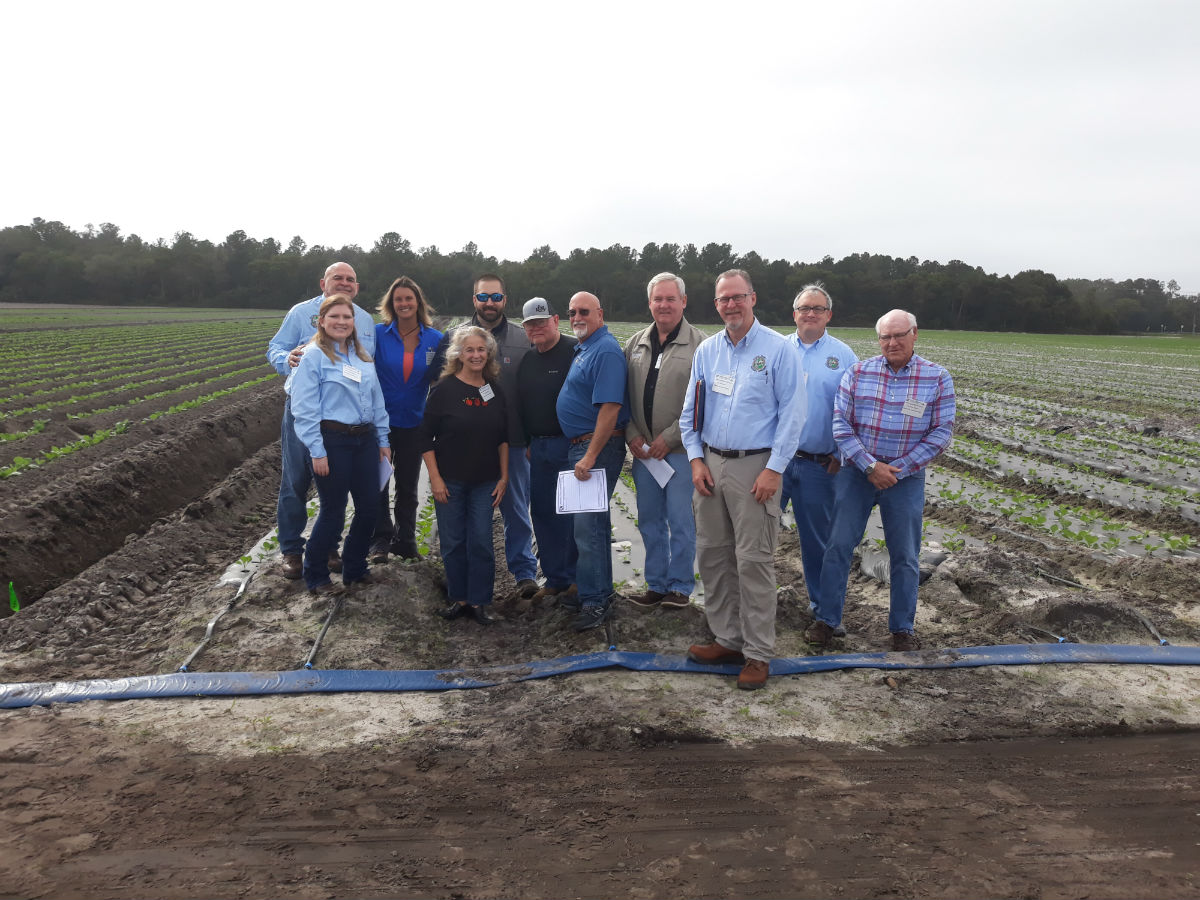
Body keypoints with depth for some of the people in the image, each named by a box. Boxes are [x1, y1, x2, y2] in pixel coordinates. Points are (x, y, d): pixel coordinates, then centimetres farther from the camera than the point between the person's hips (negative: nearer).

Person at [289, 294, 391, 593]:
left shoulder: (362, 356, 13)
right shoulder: (313, 356, -7)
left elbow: (376, 400, 18)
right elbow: (304, 408, -11)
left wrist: (383, 439, 15)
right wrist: (317, 451, -15)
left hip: (364, 439, 6)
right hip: (333, 441, -6)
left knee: (369, 507, 9)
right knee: (333, 512, 1)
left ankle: (355, 569, 28)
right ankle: (316, 576, 21)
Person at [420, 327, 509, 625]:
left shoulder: (495, 390, 4)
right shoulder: (445, 388, -7)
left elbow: (503, 438, 11)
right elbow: (426, 436, -6)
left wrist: (503, 477, 6)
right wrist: (435, 478, -10)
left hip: (485, 482, 2)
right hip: (449, 481, -2)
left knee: (481, 542, 2)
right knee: (453, 542, 6)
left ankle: (478, 601, 14)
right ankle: (459, 598, 21)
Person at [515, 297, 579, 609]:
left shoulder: (576, 351, -9)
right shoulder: (527, 361, 16)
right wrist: (528, 443, 17)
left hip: (570, 444, -8)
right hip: (539, 448, 8)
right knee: (542, 513, 10)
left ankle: (577, 579, 10)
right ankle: (554, 579, 22)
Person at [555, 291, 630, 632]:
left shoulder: (606, 351, -15)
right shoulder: (583, 348, 16)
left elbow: (610, 407, -23)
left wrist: (590, 457, -25)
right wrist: (583, 453, 17)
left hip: (598, 447, -10)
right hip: (579, 445, 10)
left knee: (589, 525, -8)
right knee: (586, 523, 16)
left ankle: (595, 601, 0)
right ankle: (595, 590, 27)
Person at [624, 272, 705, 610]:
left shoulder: (699, 344, -6)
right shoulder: (636, 344, 11)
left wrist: (669, 438, -13)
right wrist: (632, 436, 0)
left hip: (680, 449, -5)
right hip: (644, 450, 5)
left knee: (681, 521, 0)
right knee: (649, 520, 12)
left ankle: (680, 586, 15)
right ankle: (656, 585, 25)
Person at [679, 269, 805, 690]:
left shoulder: (779, 349, -4)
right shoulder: (706, 350, 10)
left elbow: (792, 414, -7)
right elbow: (690, 411, 14)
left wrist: (774, 470, -13)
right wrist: (696, 460, 3)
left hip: (755, 467, -5)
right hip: (711, 465, 6)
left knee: (753, 561, -3)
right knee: (711, 556, 10)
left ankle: (758, 654, 8)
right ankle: (728, 639, 23)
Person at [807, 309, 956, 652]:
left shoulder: (937, 378, -3)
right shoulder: (858, 373, -2)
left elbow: (941, 432, -5)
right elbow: (841, 424, -5)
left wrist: (897, 469, -12)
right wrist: (870, 466, -14)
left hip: (906, 478, 0)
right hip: (858, 471, 0)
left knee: (905, 556, 8)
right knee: (839, 545, 2)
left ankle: (903, 628, 23)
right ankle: (826, 619, 14)